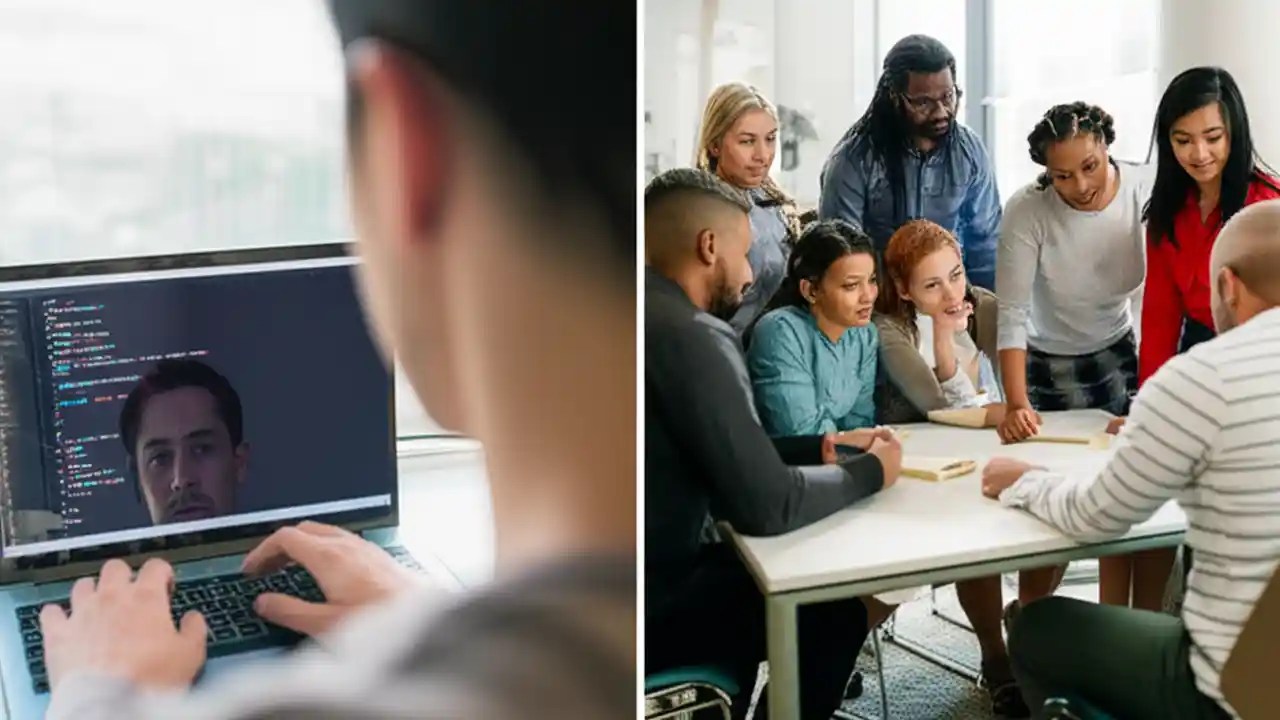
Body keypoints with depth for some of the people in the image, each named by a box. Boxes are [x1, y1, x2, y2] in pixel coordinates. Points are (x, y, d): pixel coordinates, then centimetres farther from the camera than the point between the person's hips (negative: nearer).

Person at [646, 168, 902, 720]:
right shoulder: (690, 336, -22)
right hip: (650, 608, -8)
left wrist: (822, 446, 8)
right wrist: (870, 472, -5)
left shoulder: (659, 317, 7)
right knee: (835, 609, 10)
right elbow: (766, 505, -22)